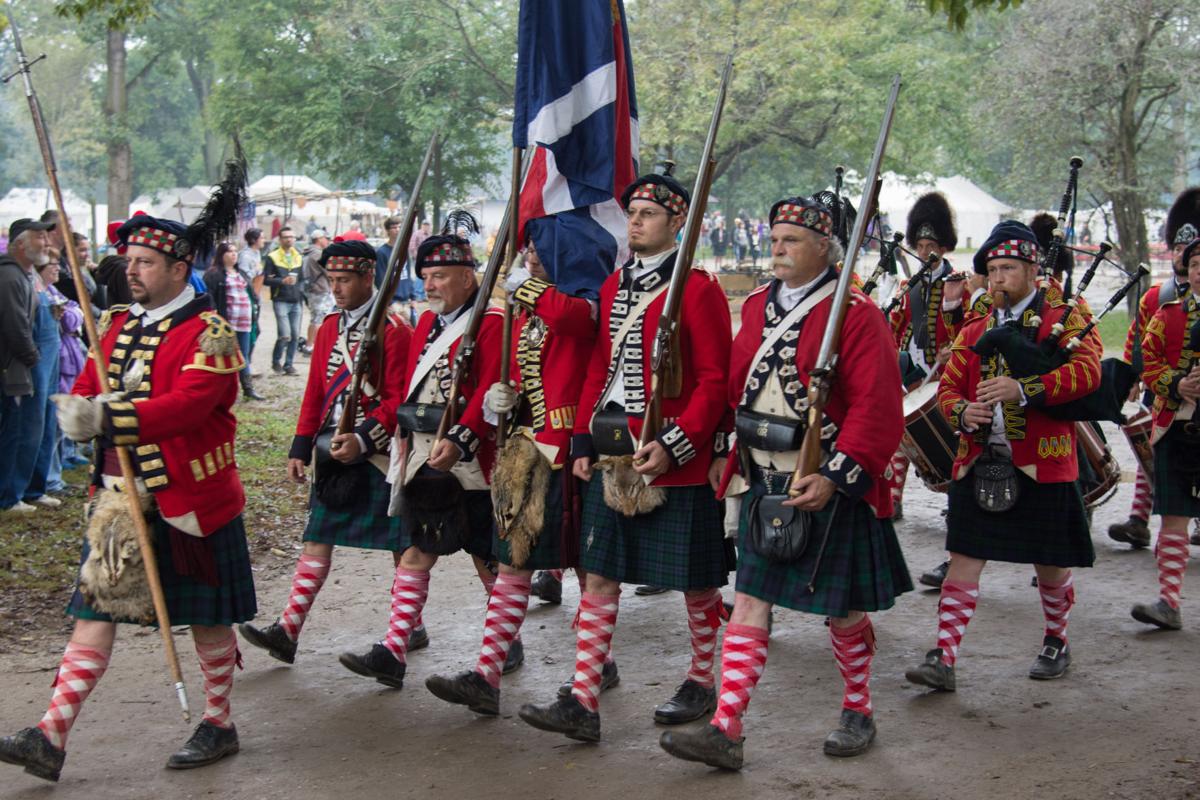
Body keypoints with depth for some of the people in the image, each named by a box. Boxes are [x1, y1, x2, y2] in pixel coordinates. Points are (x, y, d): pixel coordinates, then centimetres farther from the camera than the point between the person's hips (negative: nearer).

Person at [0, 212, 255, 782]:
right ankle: (51, 738, 4)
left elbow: (189, 405, -27)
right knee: (95, 607, 4)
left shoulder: (208, 334, -13)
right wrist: (80, 412, -15)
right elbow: (86, 393, 9)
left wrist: (109, 416, -35)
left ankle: (219, 724, 25)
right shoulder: (118, 324, 11)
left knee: (207, 614, 8)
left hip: (191, 497, -6)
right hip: (120, 496, 6)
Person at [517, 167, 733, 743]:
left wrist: (676, 445, -20)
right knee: (599, 574, 4)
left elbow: (714, 380, -12)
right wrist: (584, 440, 8)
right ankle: (583, 703, 7)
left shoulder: (698, 289, -9)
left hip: (675, 460, -6)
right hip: (612, 458, 7)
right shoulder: (614, 287, 12)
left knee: (694, 578, 8)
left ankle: (701, 683, 27)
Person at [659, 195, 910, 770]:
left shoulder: (855, 313, -10)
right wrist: (722, 456, 12)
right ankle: (726, 731, 2)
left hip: (827, 487, -5)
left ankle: (858, 713, 29)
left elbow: (877, 408, -16)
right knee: (749, 602, 2)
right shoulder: (758, 306, 10)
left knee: (843, 608, 8)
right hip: (762, 483, 6)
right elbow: (735, 385, 18)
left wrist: (838, 477, -23)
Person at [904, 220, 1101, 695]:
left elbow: (1086, 372, -15)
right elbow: (948, 386, 13)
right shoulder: (973, 332, 14)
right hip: (978, 464, 3)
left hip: (1041, 465, -3)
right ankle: (943, 660, -3)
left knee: (1050, 563, 9)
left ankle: (1056, 644, 32)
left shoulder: (1065, 320, 1)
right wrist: (962, 412, -11)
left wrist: (1024, 389, -28)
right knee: (964, 559, -2)